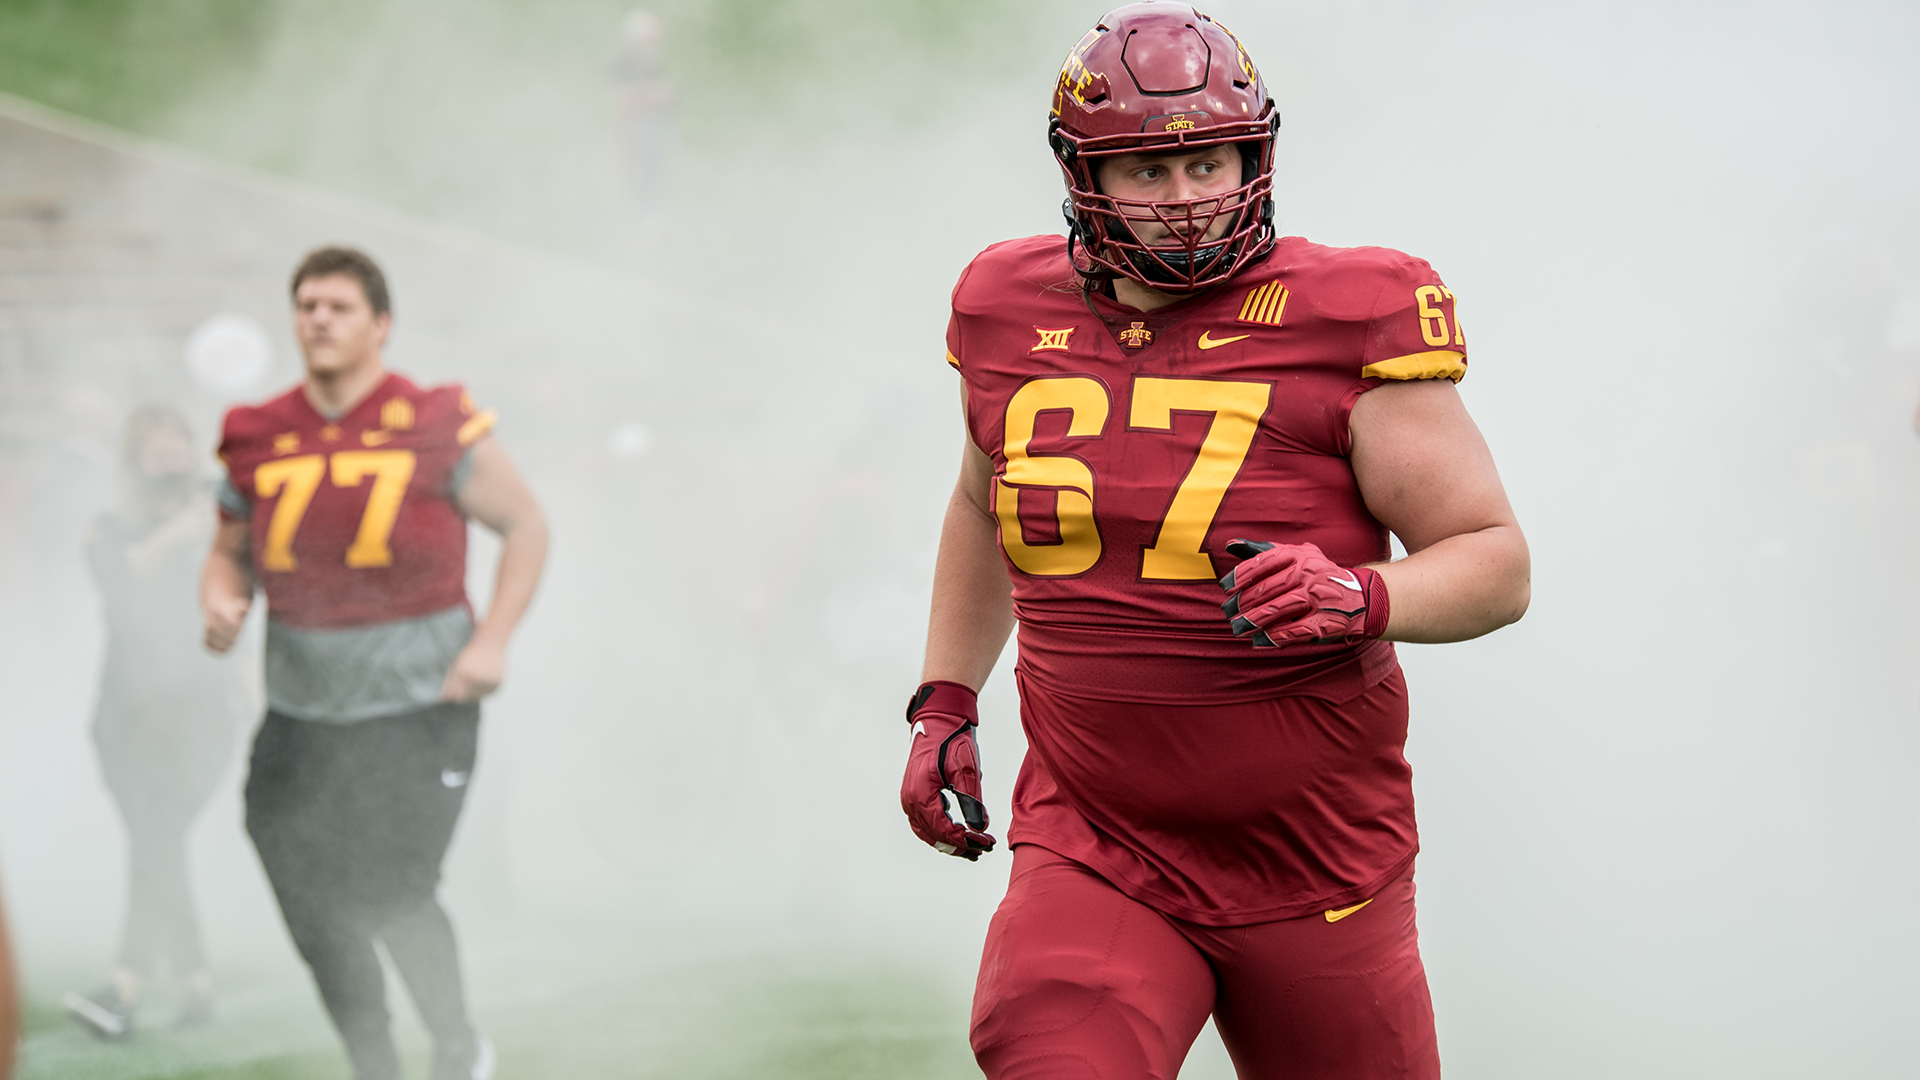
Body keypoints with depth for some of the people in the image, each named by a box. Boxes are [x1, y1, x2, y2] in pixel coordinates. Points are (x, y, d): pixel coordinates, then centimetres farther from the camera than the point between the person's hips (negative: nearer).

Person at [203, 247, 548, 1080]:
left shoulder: (434, 428, -8)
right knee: (316, 915, 5)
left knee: (390, 893, -14)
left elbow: (526, 526, 1)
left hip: (420, 701, -4)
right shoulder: (260, 441, 2)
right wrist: (221, 599, -7)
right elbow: (229, 550, 16)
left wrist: (491, 640, -9)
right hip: (303, 710, 4)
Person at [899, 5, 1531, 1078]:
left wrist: (1359, 597, -28)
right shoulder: (1018, 316, 4)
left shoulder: (1341, 325, -9)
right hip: (1095, 857, 2)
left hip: (1314, 871, -2)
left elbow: (1496, 560, -8)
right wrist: (943, 705, 18)